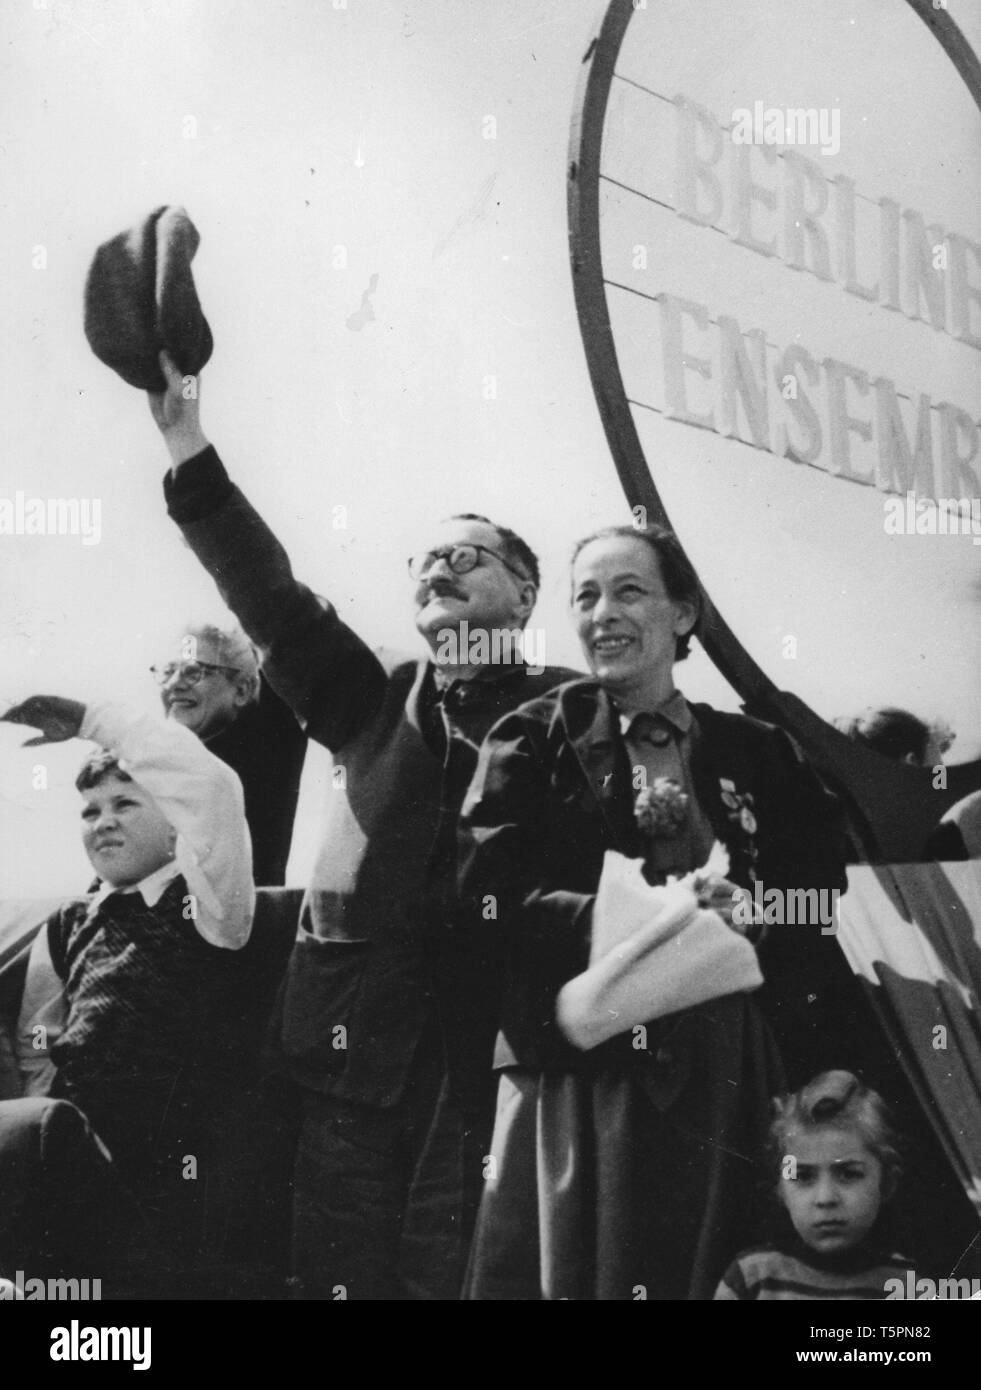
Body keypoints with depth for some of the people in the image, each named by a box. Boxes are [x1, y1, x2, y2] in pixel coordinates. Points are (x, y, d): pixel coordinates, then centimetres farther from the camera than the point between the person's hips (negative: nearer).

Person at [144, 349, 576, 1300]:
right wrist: (188, 454, 0)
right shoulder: (374, 702, 17)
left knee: (447, 1274, -2)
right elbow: (272, 598, 7)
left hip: (490, 1044, -3)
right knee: (342, 1275, 4)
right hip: (354, 1040, 3)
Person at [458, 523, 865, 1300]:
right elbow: (489, 888, -7)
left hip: (722, 1068, 2)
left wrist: (744, 914, -15)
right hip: (575, 1060, -1)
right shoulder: (534, 740, 6)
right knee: (565, 1268, 0)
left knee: (703, 1274, 7)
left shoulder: (757, 754, 11)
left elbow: (817, 895, 4)